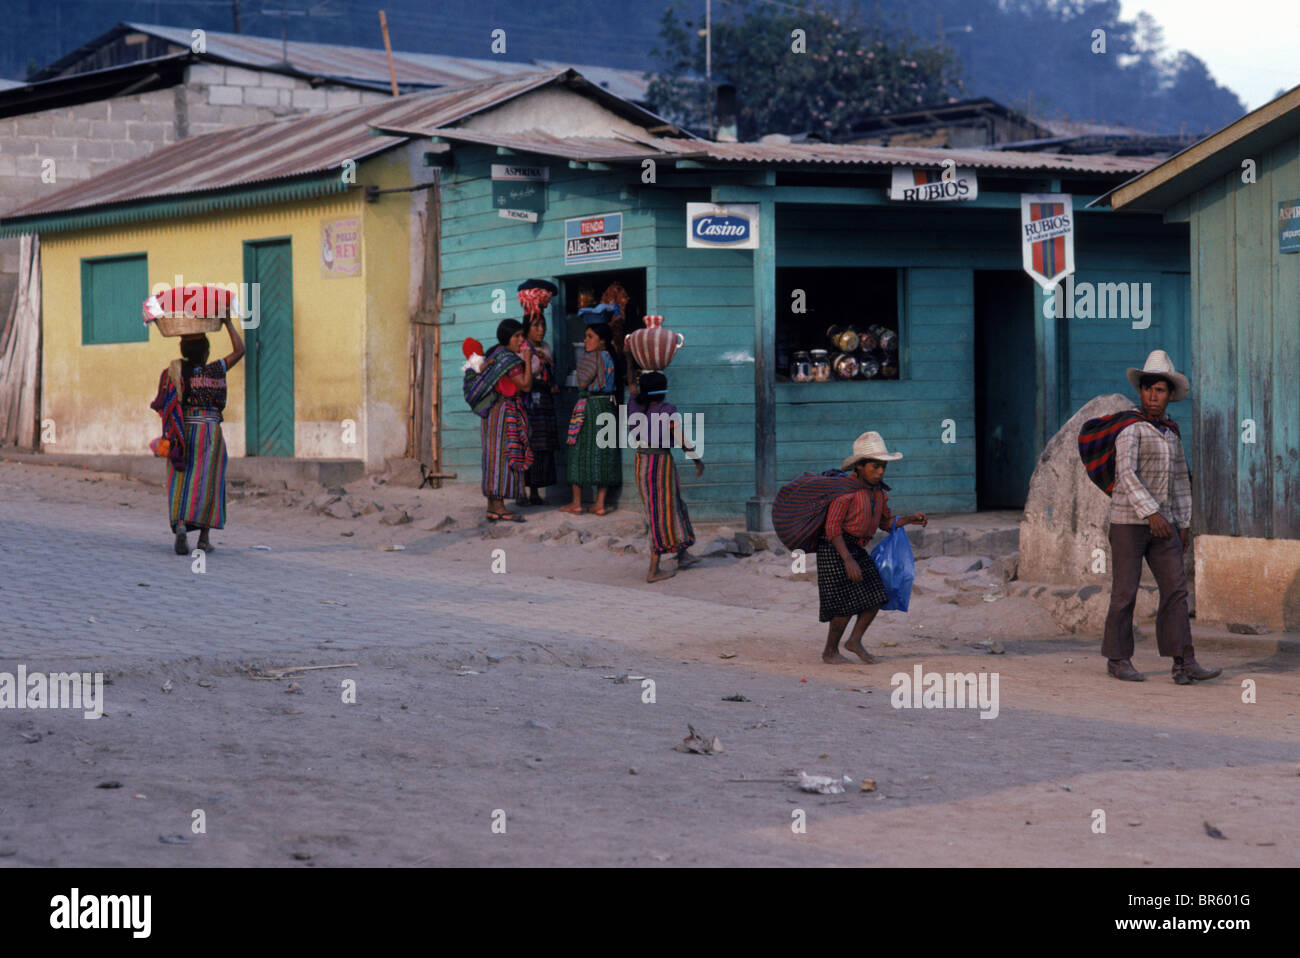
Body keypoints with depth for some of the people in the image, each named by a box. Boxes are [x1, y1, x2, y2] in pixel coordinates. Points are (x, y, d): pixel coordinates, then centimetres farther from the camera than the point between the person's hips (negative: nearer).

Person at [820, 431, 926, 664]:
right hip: (834, 549, -8)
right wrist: (848, 560, -29)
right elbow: (833, 527, -21)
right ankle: (830, 651, 9)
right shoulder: (845, 490, -19)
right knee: (847, 603, -10)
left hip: (856, 549, 8)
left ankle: (855, 641, 15)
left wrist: (909, 520, -1)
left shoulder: (879, 491, 6)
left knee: (875, 596, -2)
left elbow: (886, 521, 18)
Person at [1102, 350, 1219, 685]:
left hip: (1161, 524, 6)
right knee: (1125, 592, -1)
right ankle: (1118, 660, 12)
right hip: (1128, 521, -6)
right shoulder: (1131, 429, -10)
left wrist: (1184, 525, 13)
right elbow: (1126, 474, -21)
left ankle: (1184, 664, -7)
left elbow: (1180, 480, 18)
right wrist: (1151, 513, -29)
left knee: (1175, 589, -3)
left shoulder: (1171, 432, 13)